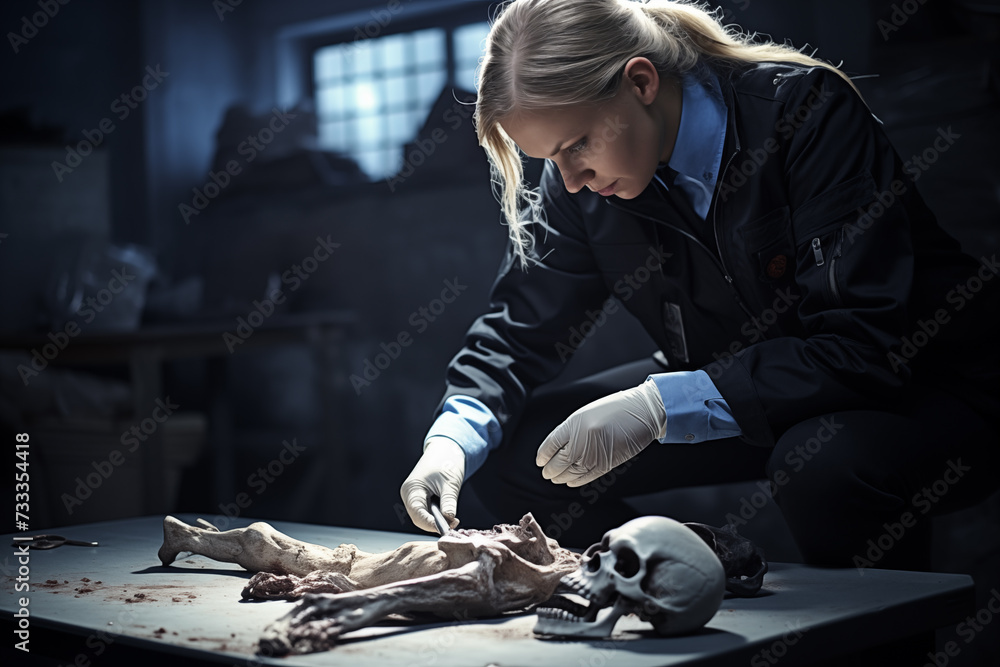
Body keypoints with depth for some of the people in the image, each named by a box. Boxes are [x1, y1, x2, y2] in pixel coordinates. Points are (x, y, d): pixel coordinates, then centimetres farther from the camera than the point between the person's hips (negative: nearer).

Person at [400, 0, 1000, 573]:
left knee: (824, 465, -40)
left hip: (922, 393, -5)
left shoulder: (808, 111, -26)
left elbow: (865, 344, -31)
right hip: (733, 392, 5)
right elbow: (523, 326, -1)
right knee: (508, 449, -7)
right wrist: (454, 437, -21)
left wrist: (659, 405, -38)